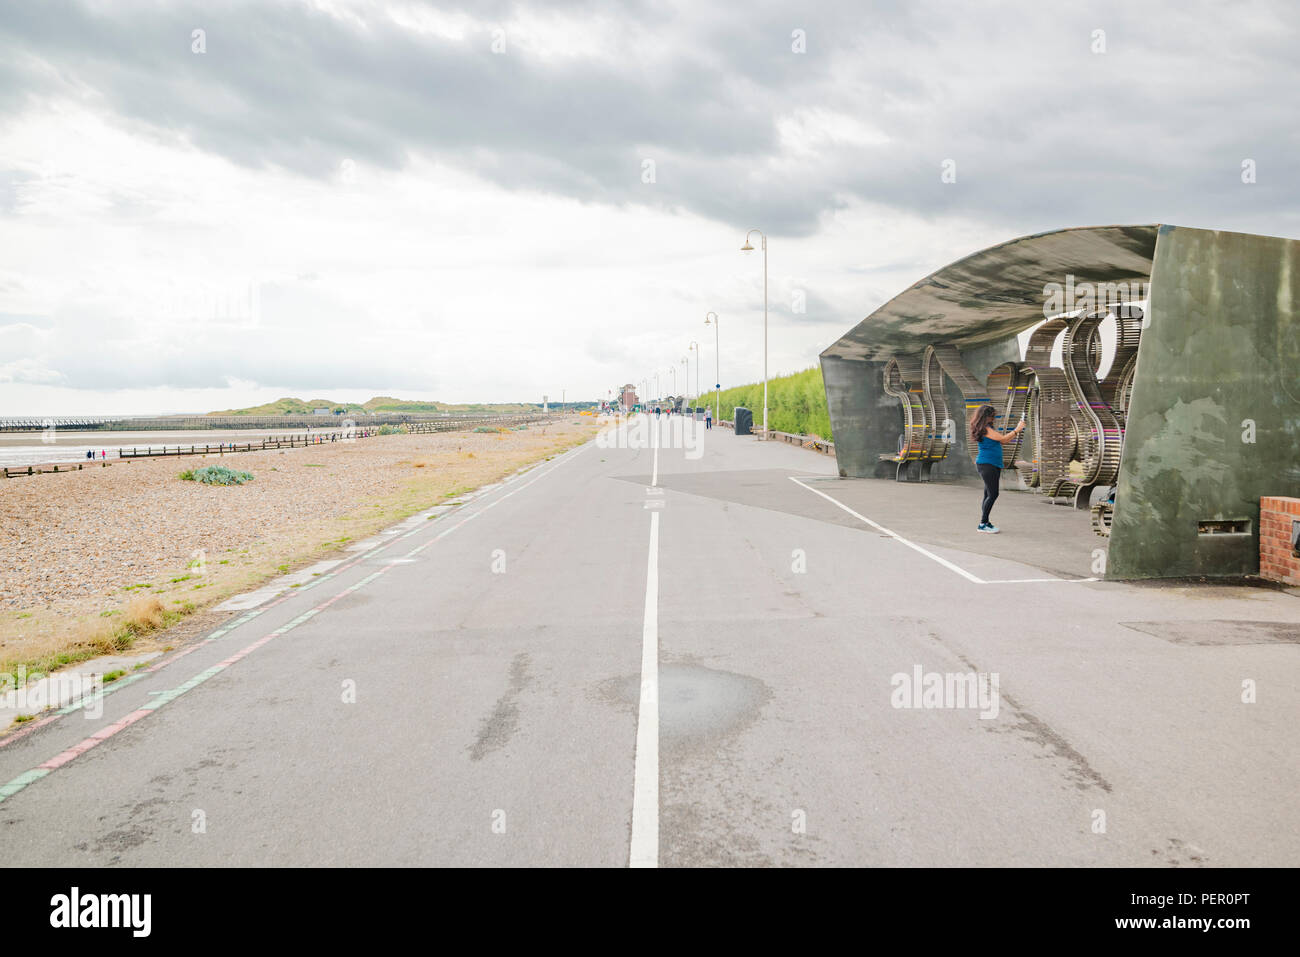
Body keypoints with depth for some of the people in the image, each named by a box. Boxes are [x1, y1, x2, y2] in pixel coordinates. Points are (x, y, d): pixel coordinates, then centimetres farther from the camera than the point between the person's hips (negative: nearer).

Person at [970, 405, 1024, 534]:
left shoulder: (989, 429, 18)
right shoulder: (985, 429, -12)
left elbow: (1003, 440, 21)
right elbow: (1003, 438, -13)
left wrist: (1017, 430, 15)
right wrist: (1017, 430, -3)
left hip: (994, 465, 10)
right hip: (986, 464, -10)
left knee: (988, 495, 9)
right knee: (993, 494, -12)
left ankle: (985, 522, 12)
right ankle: (983, 524, -10)